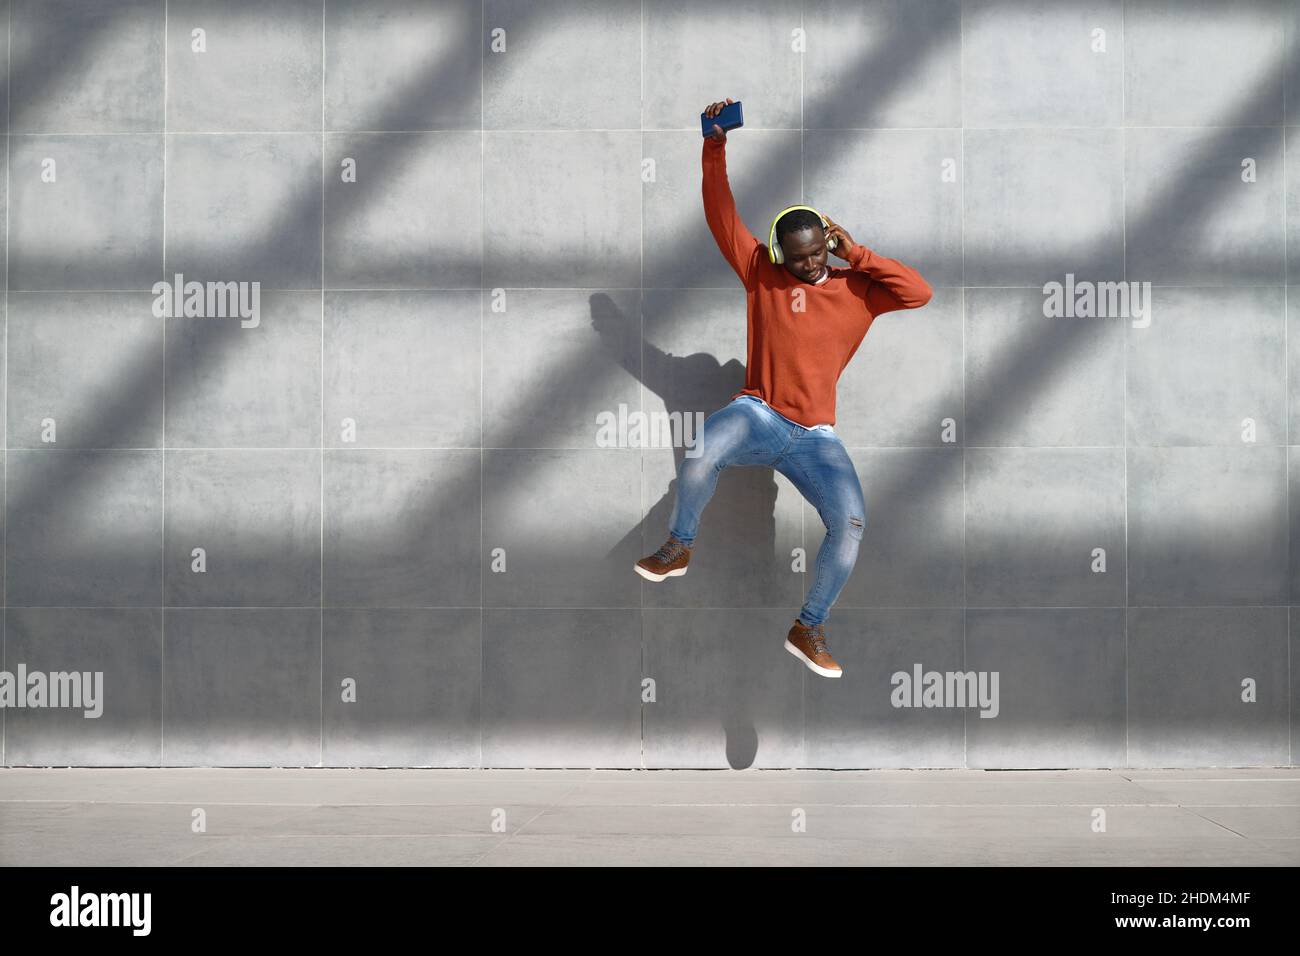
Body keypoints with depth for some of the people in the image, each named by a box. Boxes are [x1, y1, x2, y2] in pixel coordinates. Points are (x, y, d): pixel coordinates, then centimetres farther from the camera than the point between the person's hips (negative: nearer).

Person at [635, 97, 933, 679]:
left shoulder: (857, 290, 9)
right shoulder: (761, 274, 9)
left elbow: (920, 293, -5)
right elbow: (721, 216, 6)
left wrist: (855, 254, -4)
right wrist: (715, 146, -4)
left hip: (814, 437, 1)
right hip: (757, 413, -1)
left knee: (851, 524, -21)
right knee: (702, 454, -36)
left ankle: (809, 630, -1)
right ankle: (678, 547, -6)